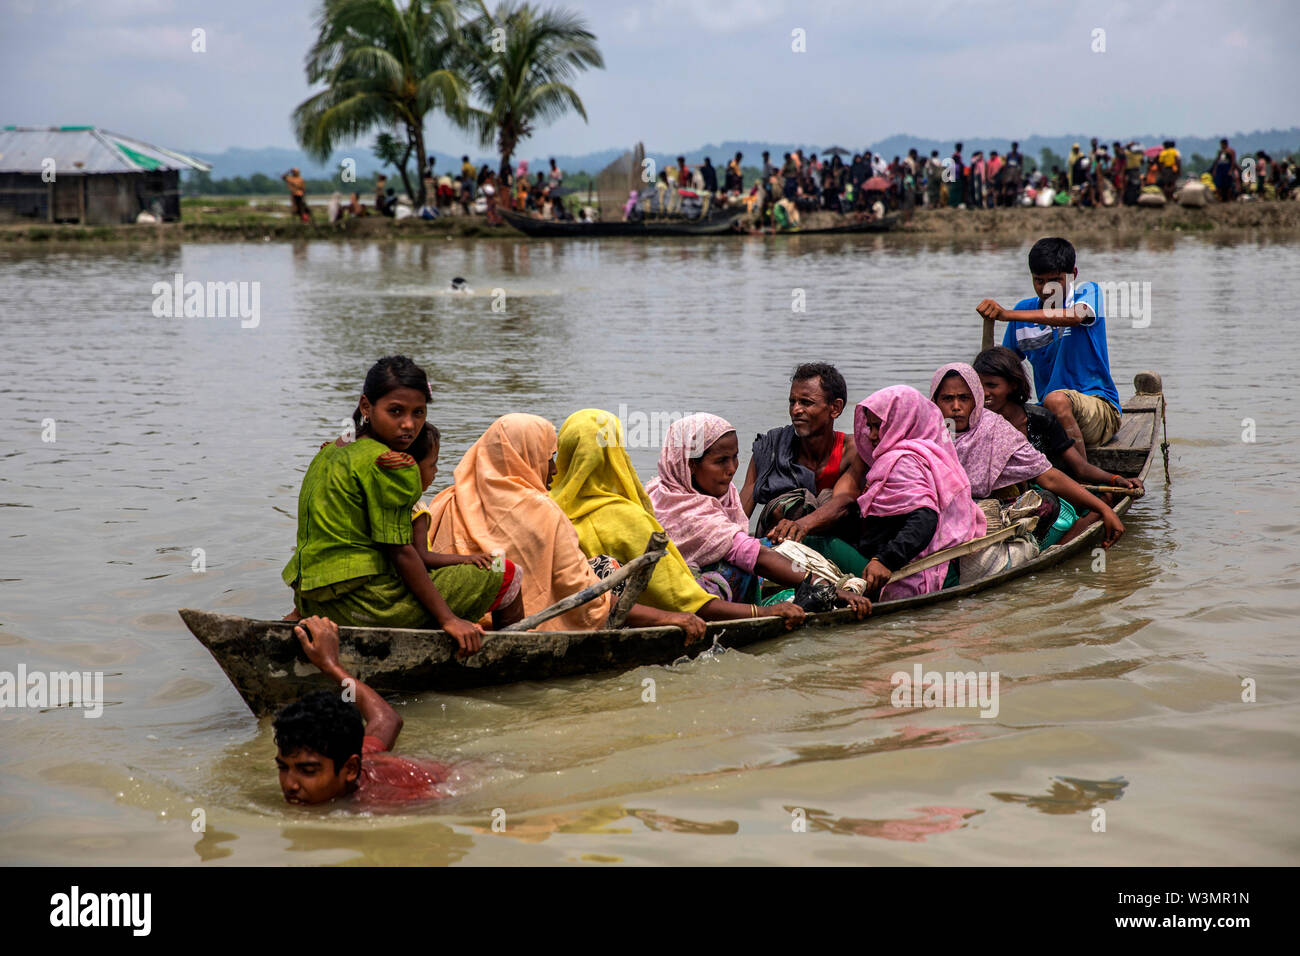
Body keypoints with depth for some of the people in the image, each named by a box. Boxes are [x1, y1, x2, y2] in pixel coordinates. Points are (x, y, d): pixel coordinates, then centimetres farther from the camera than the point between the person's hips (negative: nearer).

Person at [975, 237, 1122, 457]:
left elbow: (1073, 316, -28)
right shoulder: (1025, 309, 11)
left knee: (1057, 400, -38)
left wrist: (1006, 314, -36)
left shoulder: (1088, 293, -3)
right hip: (1049, 417, 4)